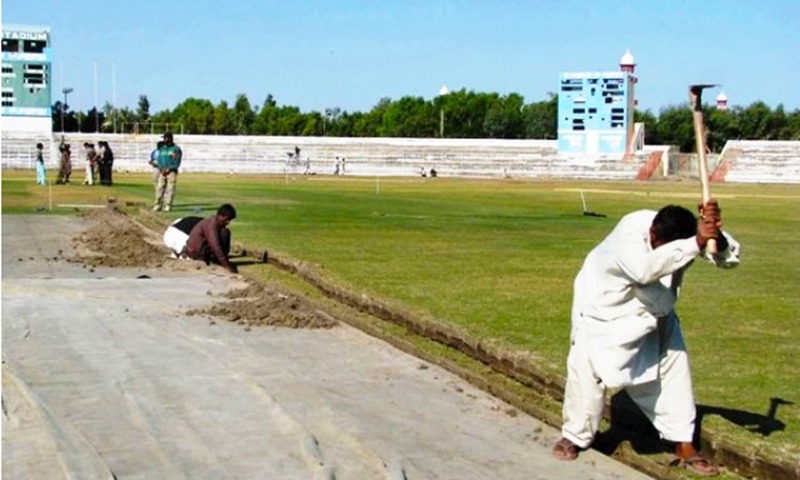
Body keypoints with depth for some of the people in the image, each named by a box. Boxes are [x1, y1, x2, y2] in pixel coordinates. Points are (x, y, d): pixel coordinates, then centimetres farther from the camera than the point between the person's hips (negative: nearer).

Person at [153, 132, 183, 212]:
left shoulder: (176, 149, -1)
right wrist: (162, 169, -5)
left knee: (170, 189, -8)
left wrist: (168, 169, -15)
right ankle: (158, 205, 1)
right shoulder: (162, 149, 17)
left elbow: (177, 162, -7)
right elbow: (159, 161, 14)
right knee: (159, 188, -1)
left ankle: (168, 205, -7)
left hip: (172, 172, -5)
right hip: (162, 172, 5)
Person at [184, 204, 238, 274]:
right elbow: (215, 245, -31)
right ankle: (215, 259, -10)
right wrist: (227, 264, -34)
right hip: (196, 252, -10)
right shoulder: (212, 225, -22)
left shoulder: (215, 221, 7)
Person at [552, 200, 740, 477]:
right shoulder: (630, 232, -39)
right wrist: (697, 243, -64)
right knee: (587, 370, -8)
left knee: (673, 365, 2)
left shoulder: (687, 234, -23)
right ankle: (575, 436, 15)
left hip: (653, 309, 5)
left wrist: (715, 236, -54)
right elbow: (647, 268, -59)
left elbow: (729, 257, -32)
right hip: (604, 305, -5)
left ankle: (683, 444, 14)